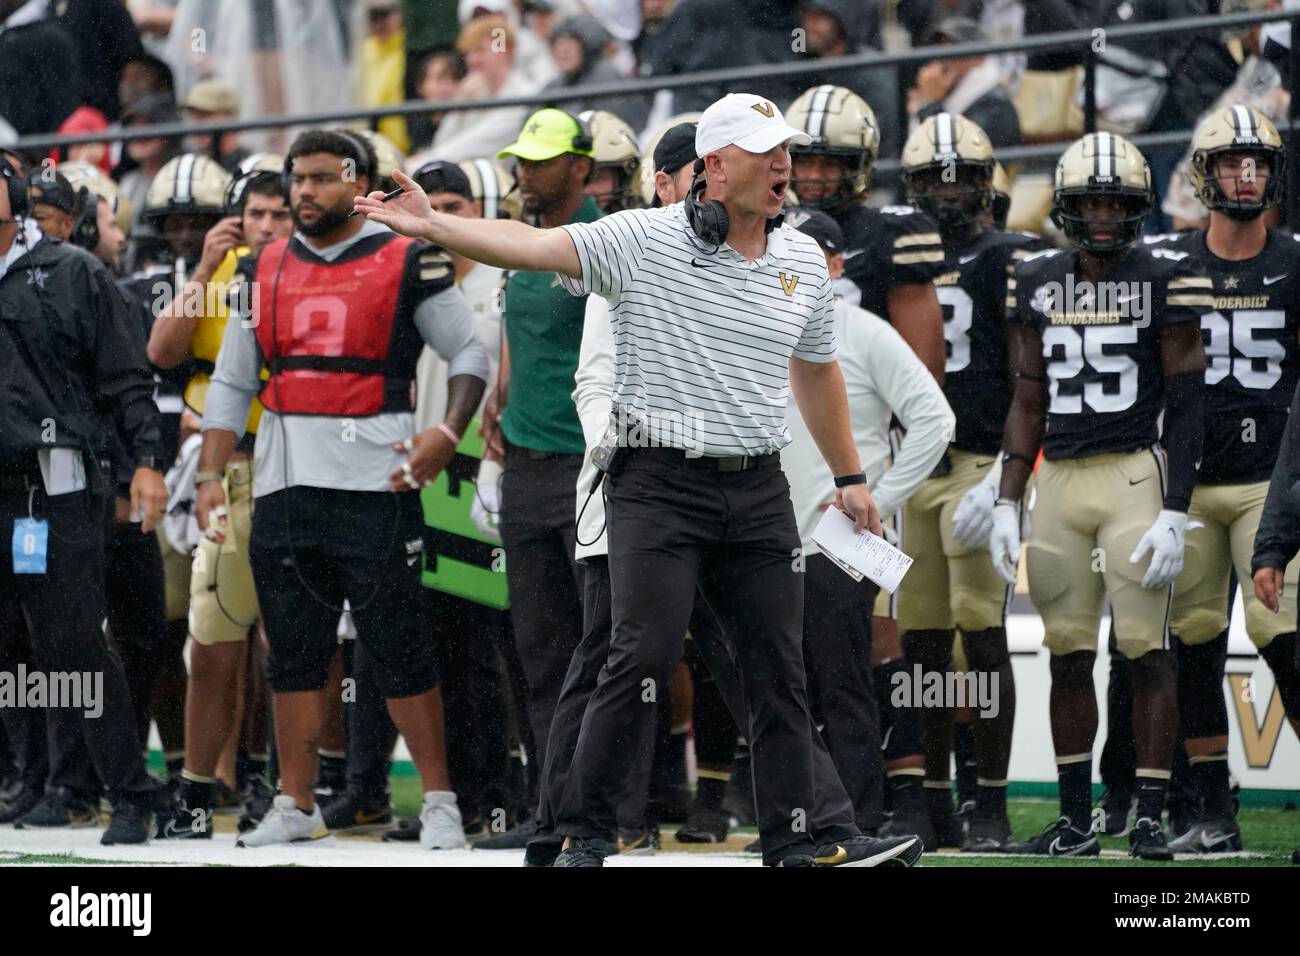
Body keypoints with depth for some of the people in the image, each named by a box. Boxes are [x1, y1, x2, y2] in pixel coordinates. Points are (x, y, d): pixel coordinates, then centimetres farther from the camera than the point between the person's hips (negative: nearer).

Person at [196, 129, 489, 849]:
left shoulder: (407, 264, 0)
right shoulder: (264, 271, 14)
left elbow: (469, 355, 3)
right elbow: (231, 384, 17)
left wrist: (448, 433, -12)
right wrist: (210, 474, 9)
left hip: (374, 481, -5)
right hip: (284, 485, 5)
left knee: (398, 646, -5)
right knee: (293, 650, 7)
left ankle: (439, 802, 2)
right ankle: (297, 807, 14)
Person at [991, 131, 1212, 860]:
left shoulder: (1166, 280, -4)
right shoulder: (1039, 284, 9)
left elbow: (1187, 409, -6)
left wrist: (1175, 514, -13)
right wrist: (1007, 504, 8)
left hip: (1134, 477, -4)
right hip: (1059, 479, 4)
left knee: (1147, 653, -6)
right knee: (1069, 656, 6)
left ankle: (1151, 819, -1)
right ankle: (1076, 822, 12)